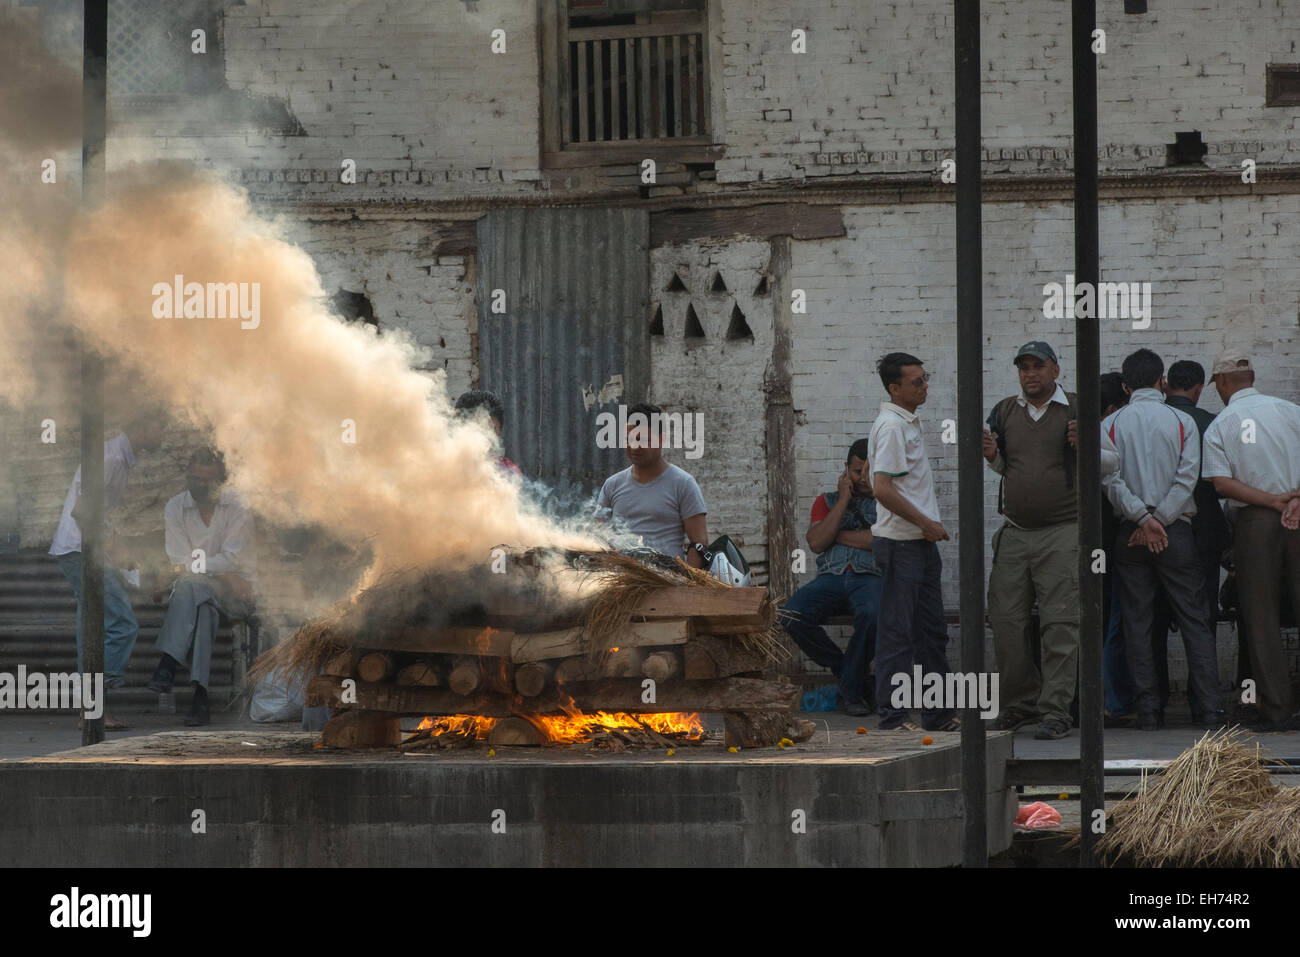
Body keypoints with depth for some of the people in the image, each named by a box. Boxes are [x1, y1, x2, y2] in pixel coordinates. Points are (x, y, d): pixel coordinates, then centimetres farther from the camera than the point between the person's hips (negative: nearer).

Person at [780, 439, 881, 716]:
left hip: (869, 577, -2)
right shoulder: (827, 501, 23)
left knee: (871, 614, -39)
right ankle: (843, 669, -9)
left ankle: (851, 689, -20)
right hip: (831, 577, 2)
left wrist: (837, 535, 2)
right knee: (792, 616, -29)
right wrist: (843, 500, 4)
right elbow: (816, 542, 4)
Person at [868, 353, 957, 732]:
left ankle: (939, 714, 20)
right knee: (897, 633, -6)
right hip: (899, 543, -10)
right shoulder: (890, 426, -15)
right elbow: (883, 488, -23)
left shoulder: (909, 423, 16)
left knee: (932, 632, 13)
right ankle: (892, 718, -3)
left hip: (921, 543, 10)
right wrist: (925, 523, -16)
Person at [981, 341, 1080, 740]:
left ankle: (1055, 711, -8)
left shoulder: (1076, 410, 1)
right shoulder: (1006, 411, 14)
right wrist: (992, 455, -2)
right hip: (1014, 533, 5)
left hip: (1062, 532, -5)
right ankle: (1021, 702, 16)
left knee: (1059, 623, -8)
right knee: (1006, 620, 3)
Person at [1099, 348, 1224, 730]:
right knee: (1195, 622, 2)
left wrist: (1142, 518, -11)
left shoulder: (1110, 425, 3)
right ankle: (1210, 709, -3)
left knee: (1137, 623, 4)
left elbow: (1111, 479, -8)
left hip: (1130, 533, 1)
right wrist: (1159, 520, -9)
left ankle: (1147, 709, -1)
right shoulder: (1182, 422, 2)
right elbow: (1187, 477, -7)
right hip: (1177, 532, -1)